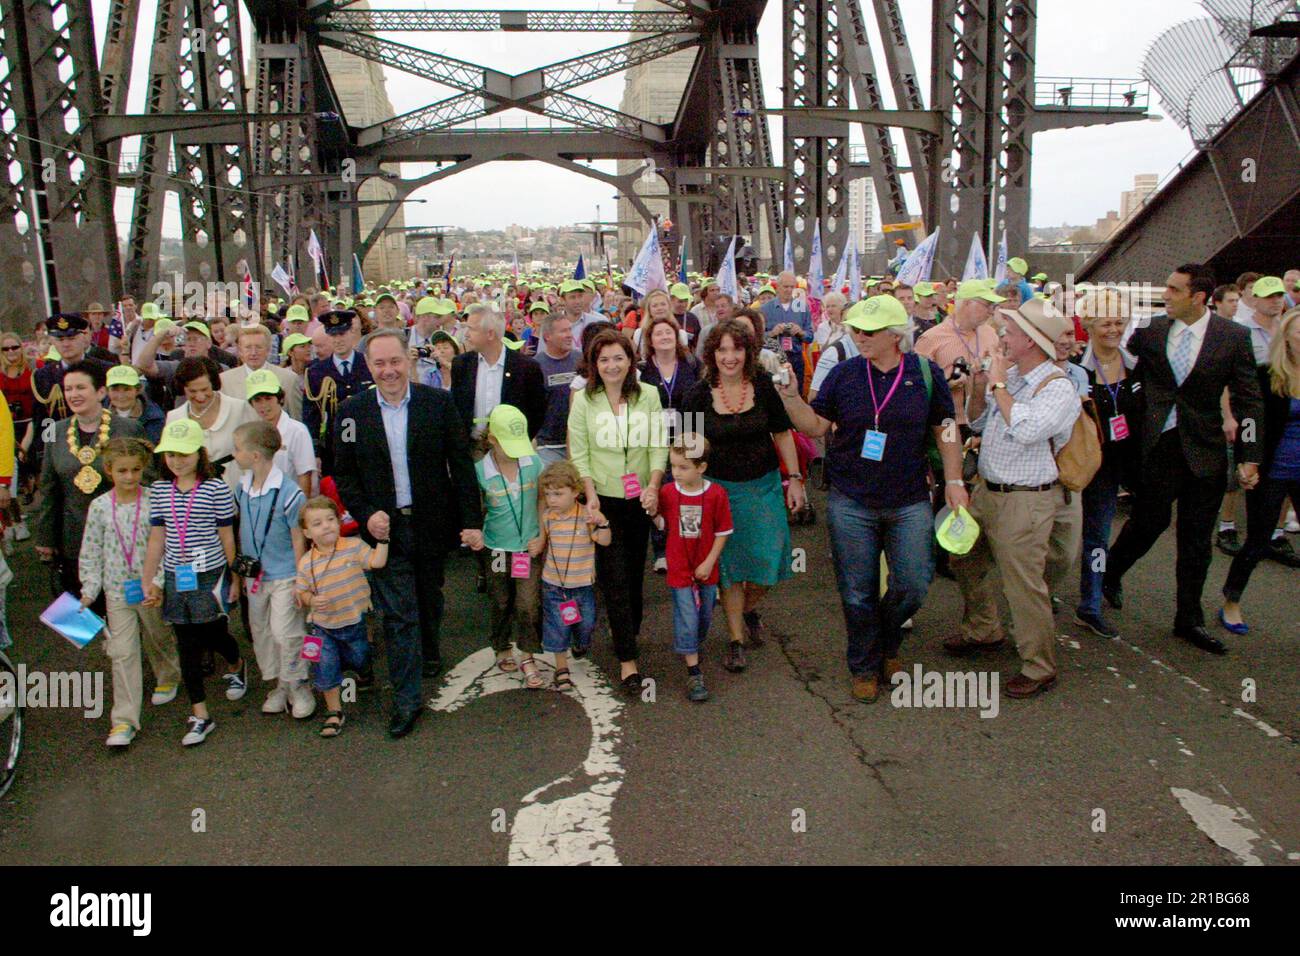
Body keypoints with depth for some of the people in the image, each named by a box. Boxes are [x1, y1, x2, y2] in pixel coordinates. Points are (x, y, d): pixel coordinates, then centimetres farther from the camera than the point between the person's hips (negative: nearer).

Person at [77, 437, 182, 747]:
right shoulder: (99, 506, -3)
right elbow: (90, 553, 4)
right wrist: (89, 589, 0)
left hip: (152, 588, -1)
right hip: (117, 591, 1)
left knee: (159, 639, 19)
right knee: (122, 653, 0)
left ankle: (168, 677, 49)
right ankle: (124, 719, 4)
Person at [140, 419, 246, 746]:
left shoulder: (216, 489, -8)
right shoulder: (159, 490, 4)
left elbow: (227, 537, -3)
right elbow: (156, 539, 7)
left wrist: (234, 578, 1)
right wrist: (148, 582, 6)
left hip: (211, 576, -3)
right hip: (176, 579, 4)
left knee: (213, 635, 6)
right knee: (187, 645, 6)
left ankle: (237, 666, 42)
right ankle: (199, 715, 13)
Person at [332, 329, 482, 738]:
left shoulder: (439, 403, -5)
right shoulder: (352, 411, -2)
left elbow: (461, 464, -4)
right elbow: (343, 473, 3)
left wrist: (471, 520, -8)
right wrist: (366, 515, -12)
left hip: (431, 524, 1)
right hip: (385, 527, 0)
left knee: (430, 600, 21)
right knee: (397, 615, 1)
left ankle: (429, 648, 51)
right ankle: (405, 700, 11)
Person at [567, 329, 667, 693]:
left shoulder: (649, 395, 0)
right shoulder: (583, 400, -3)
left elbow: (658, 445, 0)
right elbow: (579, 453, -2)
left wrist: (653, 485, -13)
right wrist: (590, 494, -12)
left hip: (639, 498, 2)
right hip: (603, 499, -2)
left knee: (635, 572, 11)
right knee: (615, 576, -5)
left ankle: (626, 633, 33)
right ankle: (627, 659, -1)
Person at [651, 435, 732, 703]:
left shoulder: (716, 494, -13)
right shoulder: (667, 493, -7)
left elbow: (722, 532, -6)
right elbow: (663, 526, 6)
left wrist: (709, 563, -9)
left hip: (705, 569, 1)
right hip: (680, 570, -1)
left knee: (704, 617, 17)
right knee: (687, 619, -2)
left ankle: (692, 648, 45)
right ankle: (694, 673, 5)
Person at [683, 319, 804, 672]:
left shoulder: (764, 385, -5)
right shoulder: (699, 394, -7)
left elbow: (782, 434, 4)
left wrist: (794, 478, 2)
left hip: (764, 484, 1)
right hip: (720, 488, -1)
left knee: (768, 560, 1)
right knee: (729, 565, 4)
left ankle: (749, 609, 34)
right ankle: (736, 639, 18)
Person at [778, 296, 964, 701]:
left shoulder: (925, 373, -2)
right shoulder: (843, 374, -1)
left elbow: (945, 429, 6)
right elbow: (816, 425, 0)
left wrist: (953, 481, 1)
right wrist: (790, 396, -15)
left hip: (910, 503, 0)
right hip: (851, 504, 0)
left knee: (914, 584, 2)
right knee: (858, 593, 7)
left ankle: (887, 644, 33)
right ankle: (865, 667, 27)